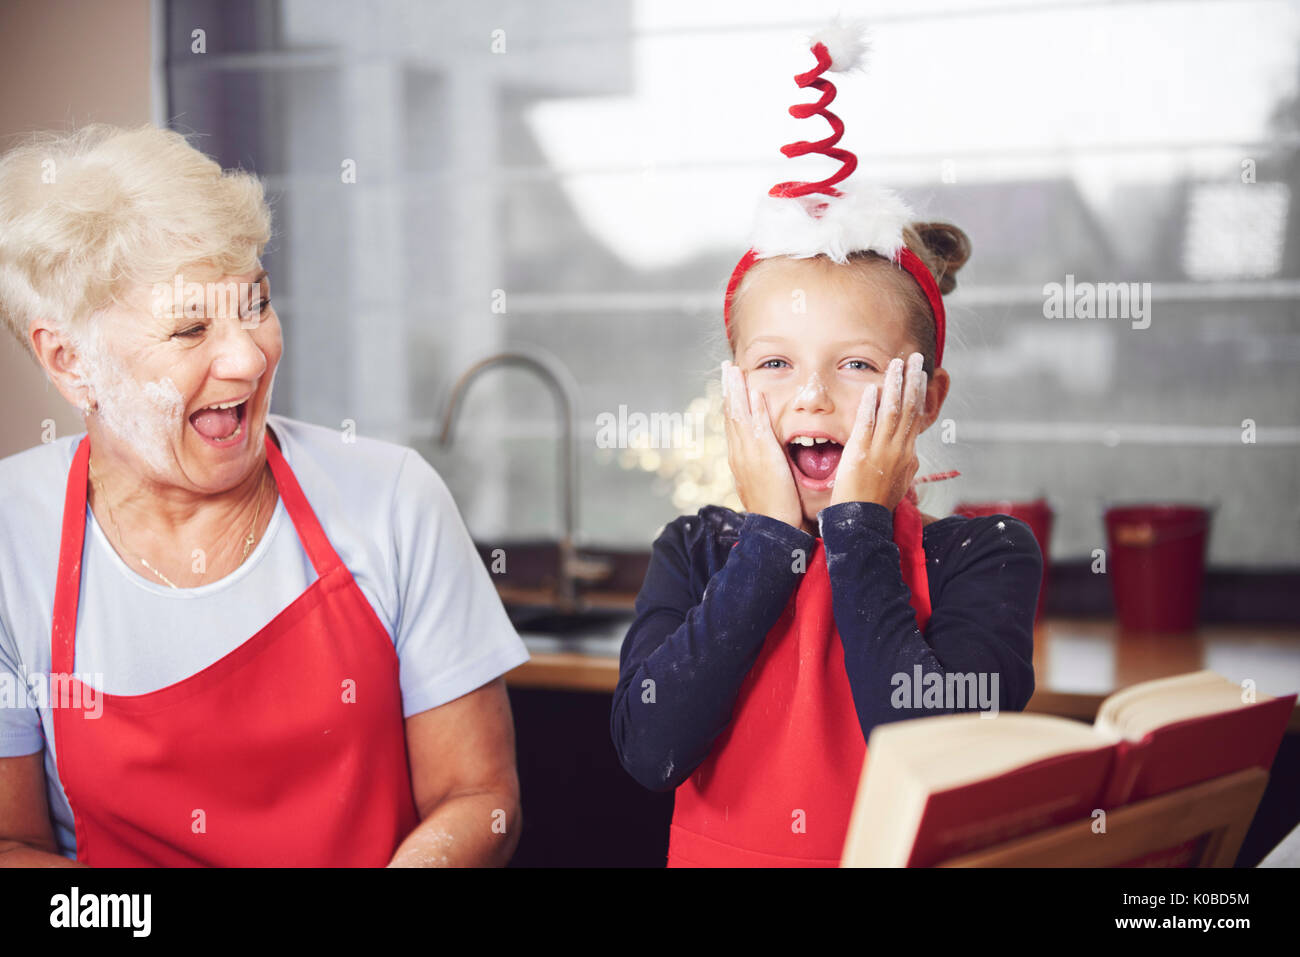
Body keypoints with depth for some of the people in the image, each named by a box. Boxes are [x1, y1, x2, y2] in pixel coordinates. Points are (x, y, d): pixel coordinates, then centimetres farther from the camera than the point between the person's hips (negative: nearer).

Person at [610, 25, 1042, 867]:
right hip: (720, 851, 1)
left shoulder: (986, 558, 0)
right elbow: (650, 748, -9)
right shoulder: (694, 553, 6)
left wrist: (858, 525, -9)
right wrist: (772, 536, -7)